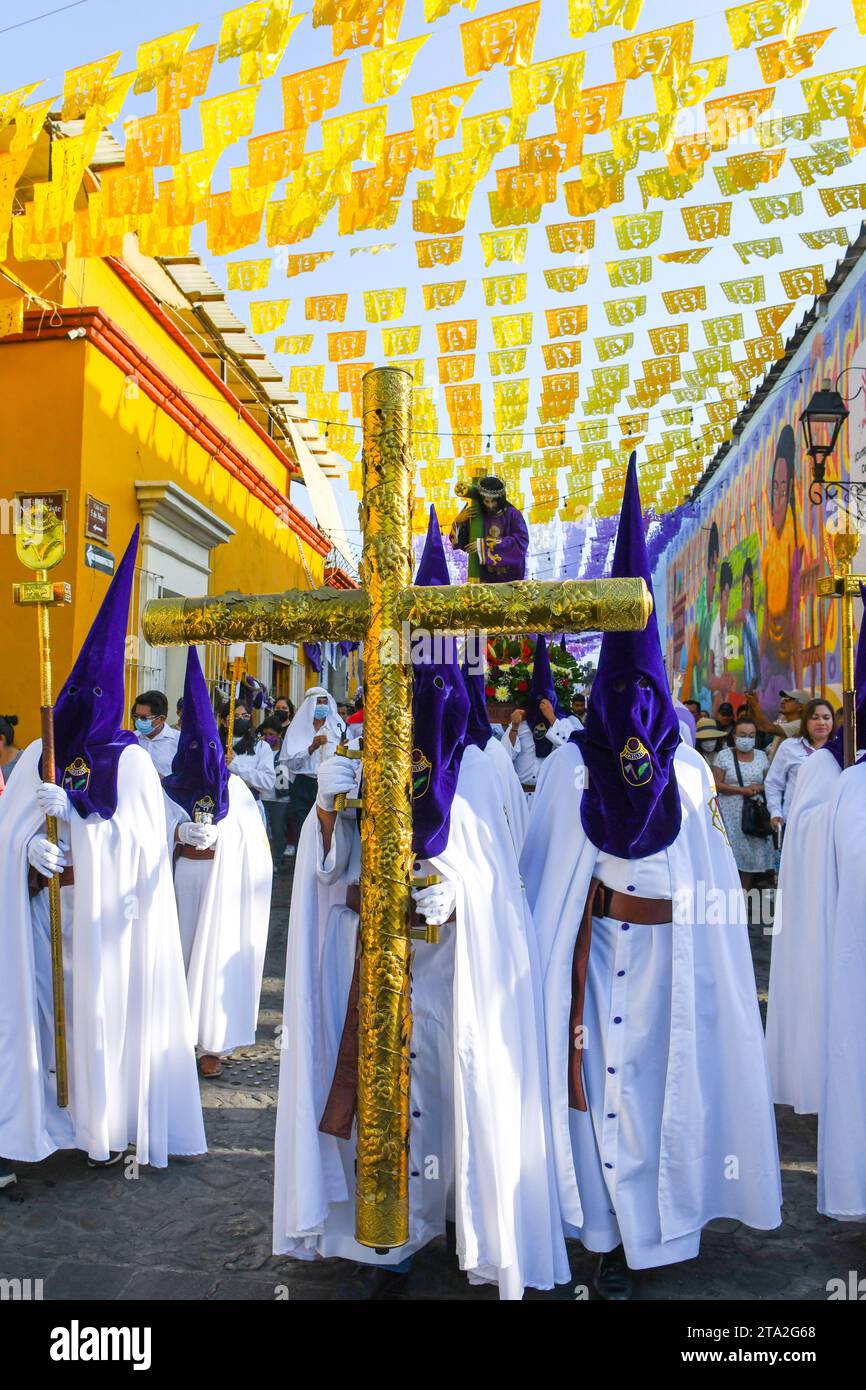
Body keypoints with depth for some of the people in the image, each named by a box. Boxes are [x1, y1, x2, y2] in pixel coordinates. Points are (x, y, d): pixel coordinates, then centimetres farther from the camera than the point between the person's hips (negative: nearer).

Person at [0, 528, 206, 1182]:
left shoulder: (131, 760, -4)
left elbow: (138, 839, -12)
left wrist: (74, 810, -20)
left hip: (109, 921, -3)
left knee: (108, 1010, 2)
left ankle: (112, 1123, 16)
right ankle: (53, 1112, 16)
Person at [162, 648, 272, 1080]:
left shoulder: (235, 790, 3)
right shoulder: (167, 790, 2)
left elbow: (254, 845, 4)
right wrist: (181, 833, -23)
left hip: (224, 890, 0)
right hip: (183, 888, 0)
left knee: (217, 956, 2)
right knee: (182, 952, 0)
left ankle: (211, 1041, 11)